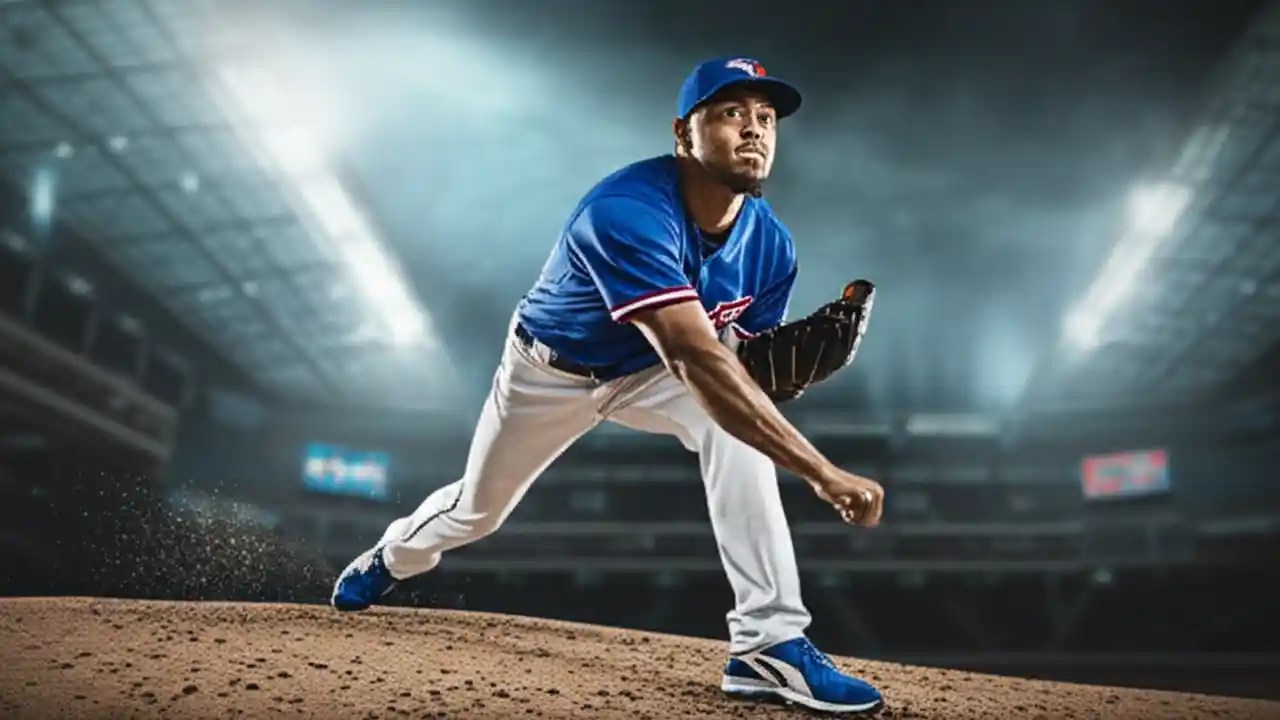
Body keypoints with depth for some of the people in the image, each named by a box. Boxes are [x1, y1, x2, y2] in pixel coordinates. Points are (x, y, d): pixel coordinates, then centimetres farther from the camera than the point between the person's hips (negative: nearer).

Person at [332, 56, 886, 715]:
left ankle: (769, 643, -25)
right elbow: (694, 359, -52)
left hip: (648, 371, 3)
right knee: (476, 510, 17)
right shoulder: (626, 213, -41)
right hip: (549, 369, -3)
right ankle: (390, 558, 56)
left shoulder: (770, 245, -19)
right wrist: (820, 471, -55)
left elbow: (746, 365, -8)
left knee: (737, 422, -30)